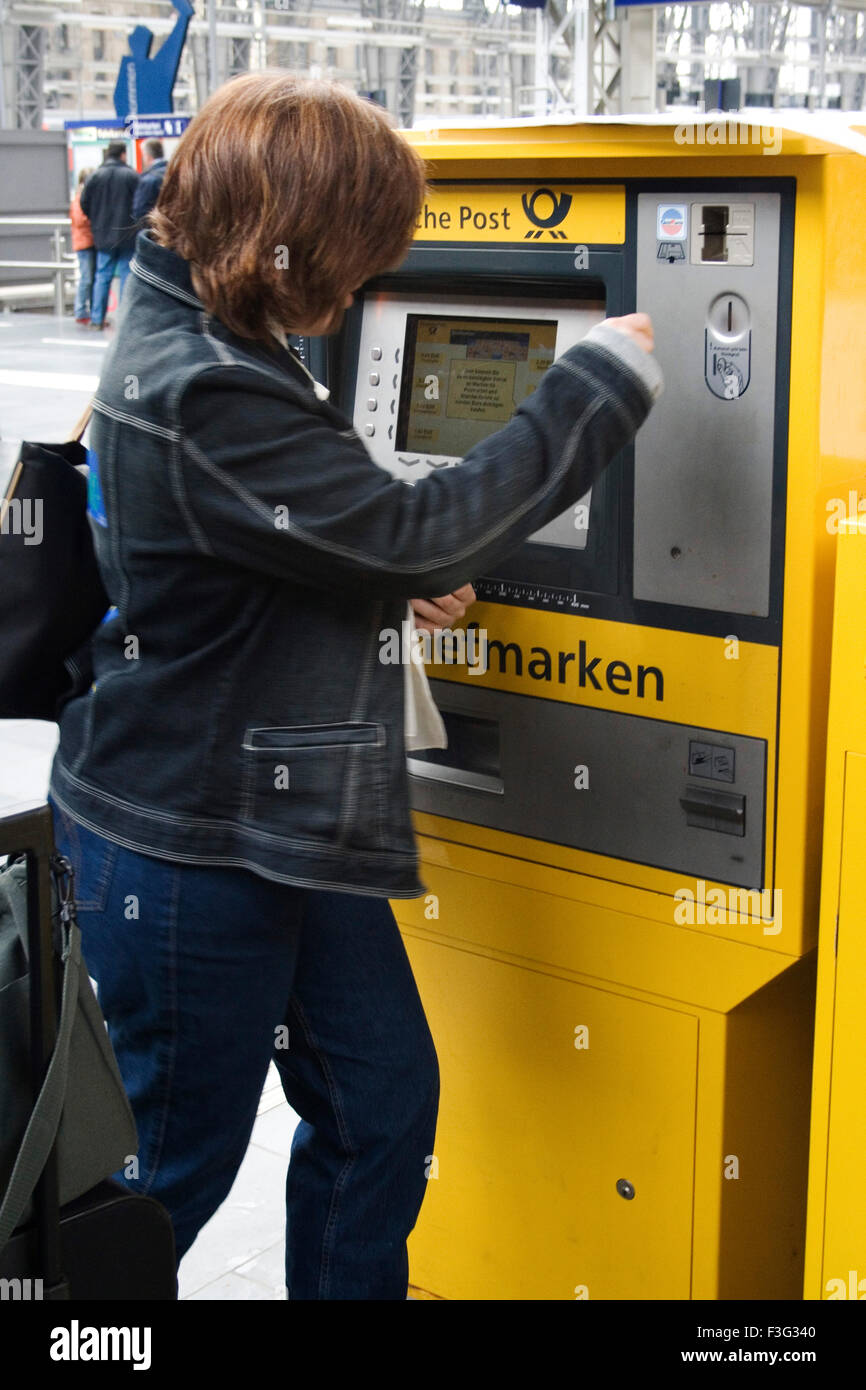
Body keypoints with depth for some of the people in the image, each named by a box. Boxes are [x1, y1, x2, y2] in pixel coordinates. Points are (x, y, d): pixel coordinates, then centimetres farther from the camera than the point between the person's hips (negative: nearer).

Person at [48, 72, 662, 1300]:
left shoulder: (213, 347, 7)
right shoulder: (200, 397, -26)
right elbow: (417, 533, -26)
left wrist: (395, 583, 1)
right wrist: (602, 383, -18)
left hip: (292, 827, 10)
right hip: (186, 853, -10)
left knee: (383, 1103, 18)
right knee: (178, 1163, 10)